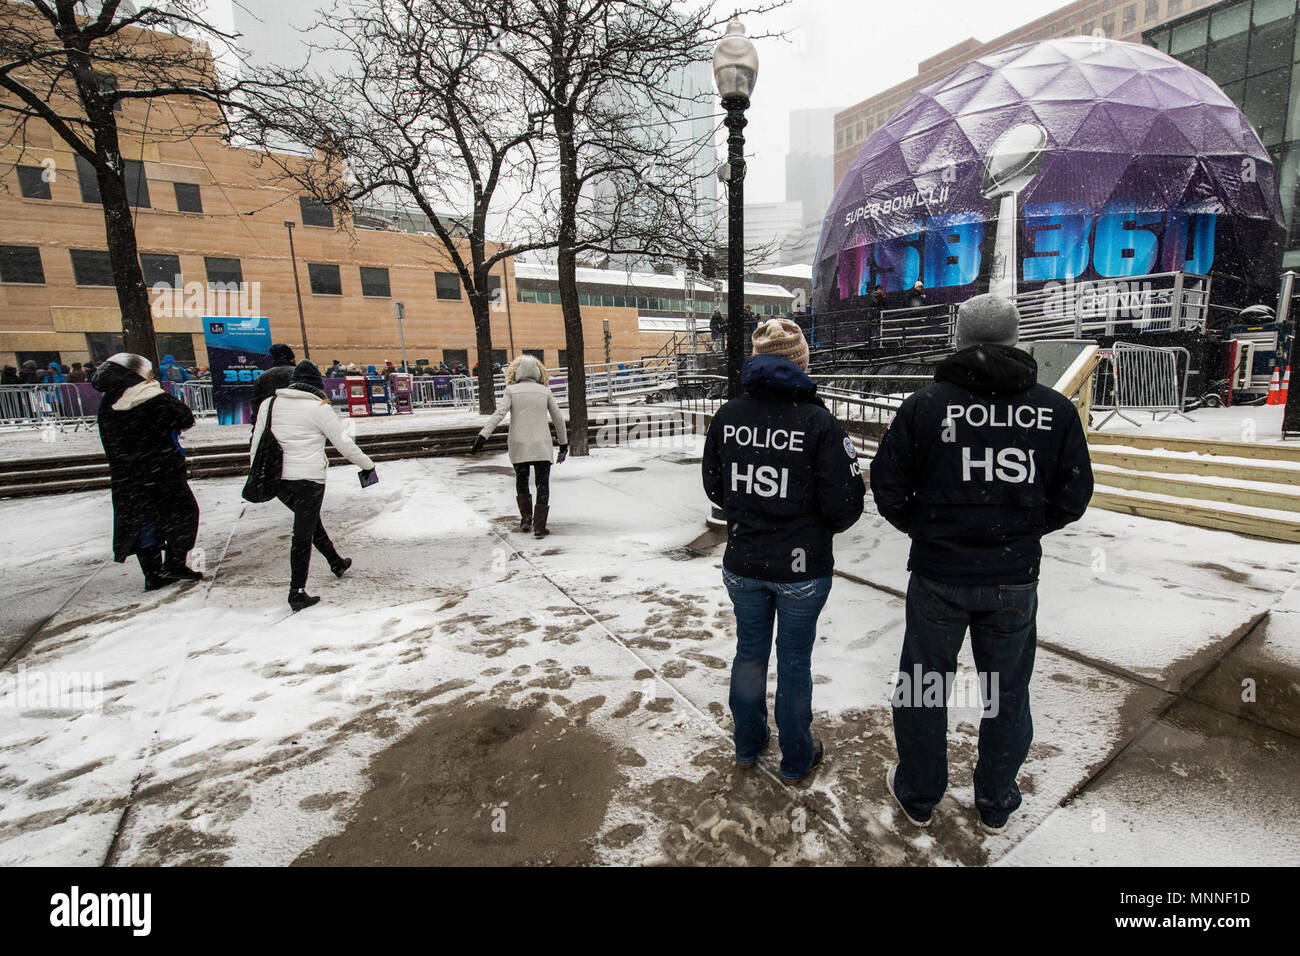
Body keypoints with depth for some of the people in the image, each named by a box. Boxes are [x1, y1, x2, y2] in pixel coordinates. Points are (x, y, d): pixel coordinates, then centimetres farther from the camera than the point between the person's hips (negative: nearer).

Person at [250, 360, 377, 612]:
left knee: (310, 522, 24)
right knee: (303, 535, 3)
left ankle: (336, 563, 41)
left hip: (276, 478, 6)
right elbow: (345, 444, -4)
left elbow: (256, 443, 12)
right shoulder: (320, 408, -8)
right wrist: (367, 464, 10)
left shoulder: (269, 404, 7)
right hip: (308, 478, -6)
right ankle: (297, 594, 9)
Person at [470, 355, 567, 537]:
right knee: (542, 486, 5)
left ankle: (526, 519, 16)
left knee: (521, 482, 21)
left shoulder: (511, 390, 1)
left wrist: (482, 437, -13)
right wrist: (564, 443, 17)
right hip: (542, 446, 0)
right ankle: (539, 527, 1)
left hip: (518, 445, 0)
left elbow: (499, 414, -11)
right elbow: (558, 418, 8)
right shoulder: (545, 391, 6)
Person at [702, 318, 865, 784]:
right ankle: (796, 759, 36)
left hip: (742, 562, 4)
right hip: (802, 567, -3)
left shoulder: (727, 415, -5)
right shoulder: (818, 421, -16)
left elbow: (714, 488, 4)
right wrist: (820, 528, 7)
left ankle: (747, 745, 42)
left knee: (749, 652, 21)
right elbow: (846, 503, -13)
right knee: (794, 660, 14)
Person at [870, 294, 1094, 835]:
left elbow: (888, 488, -9)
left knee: (922, 685, 15)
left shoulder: (925, 404, -12)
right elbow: (1072, 497, 2)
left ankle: (918, 797, 34)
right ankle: (996, 804, 40)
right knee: (1007, 691, 20)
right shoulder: (1055, 409, -4)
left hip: (938, 573, -2)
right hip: (1015, 578, 3)